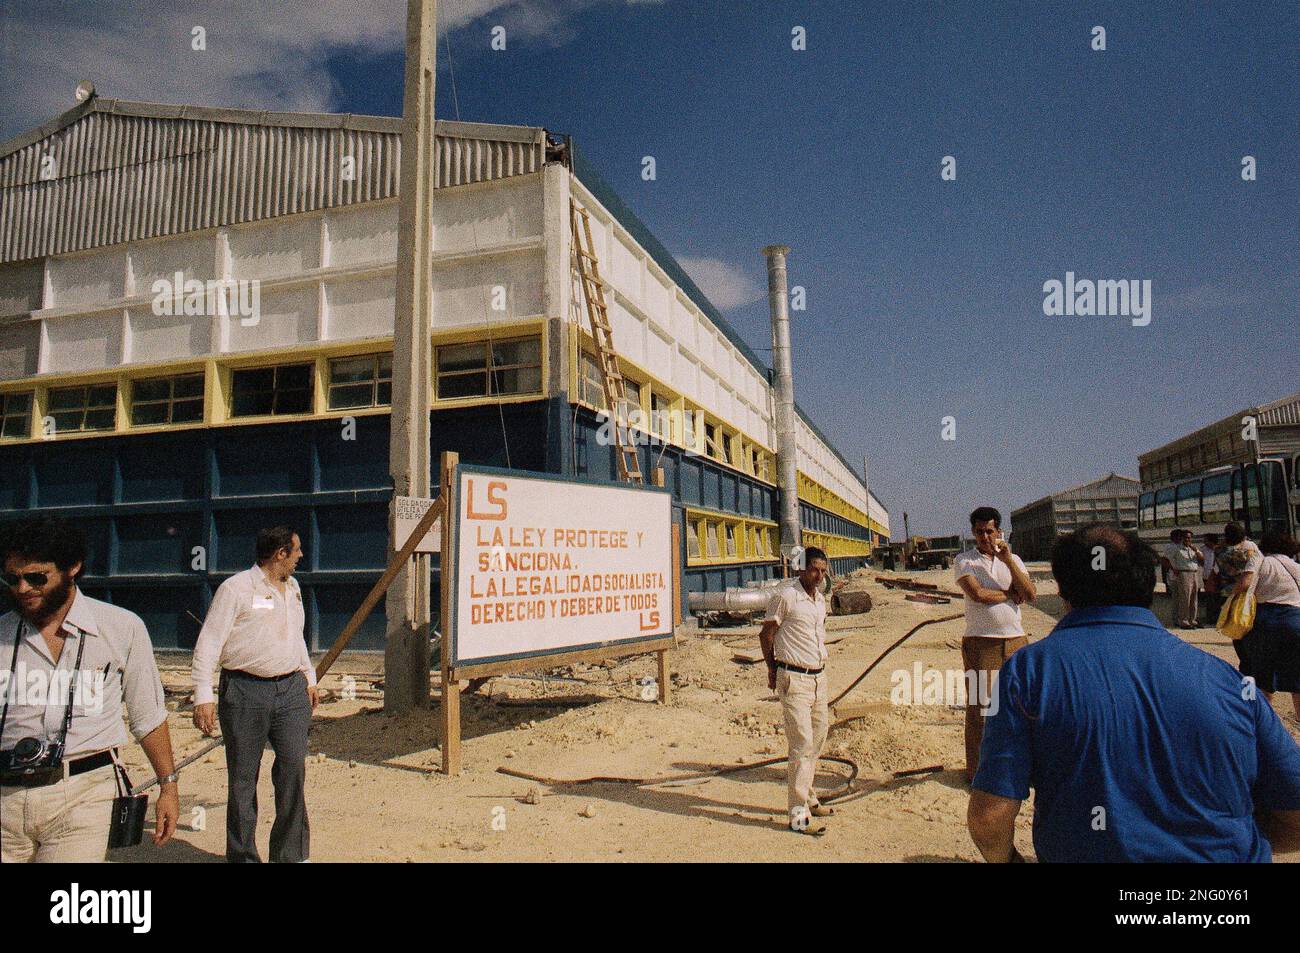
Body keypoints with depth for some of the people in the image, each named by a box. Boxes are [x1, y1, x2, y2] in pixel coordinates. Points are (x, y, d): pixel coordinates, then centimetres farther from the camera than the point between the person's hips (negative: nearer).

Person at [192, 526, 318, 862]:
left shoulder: (292, 587, 16)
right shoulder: (235, 588, -6)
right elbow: (208, 643, -9)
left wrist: (309, 677, 28)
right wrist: (203, 697, -15)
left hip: (291, 689, 5)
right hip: (245, 692, -5)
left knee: (294, 766, -3)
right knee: (242, 778, 4)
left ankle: (291, 854, 9)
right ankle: (242, 856, 19)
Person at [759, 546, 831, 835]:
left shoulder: (821, 600, 12)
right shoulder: (785, 597, -12)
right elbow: (766, 633, -5)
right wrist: (773, 670, 4)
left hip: (819, 677, 8)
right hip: (794, 679, -8)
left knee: (818, 739, 15)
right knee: (802, 744, -9)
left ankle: (807, 798, 31)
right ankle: (798, 814, -3)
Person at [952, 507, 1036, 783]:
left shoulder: (1013, 560, 13)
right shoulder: (964, 561, 2)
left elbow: (1031, 595, -2)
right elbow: (977, 593, -15)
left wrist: (1008, 560, -9)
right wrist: (1010, 594, -3)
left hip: (1016, 639, 4)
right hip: (980, 642, -4)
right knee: (979, 705, -1)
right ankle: (977, 770, 7)